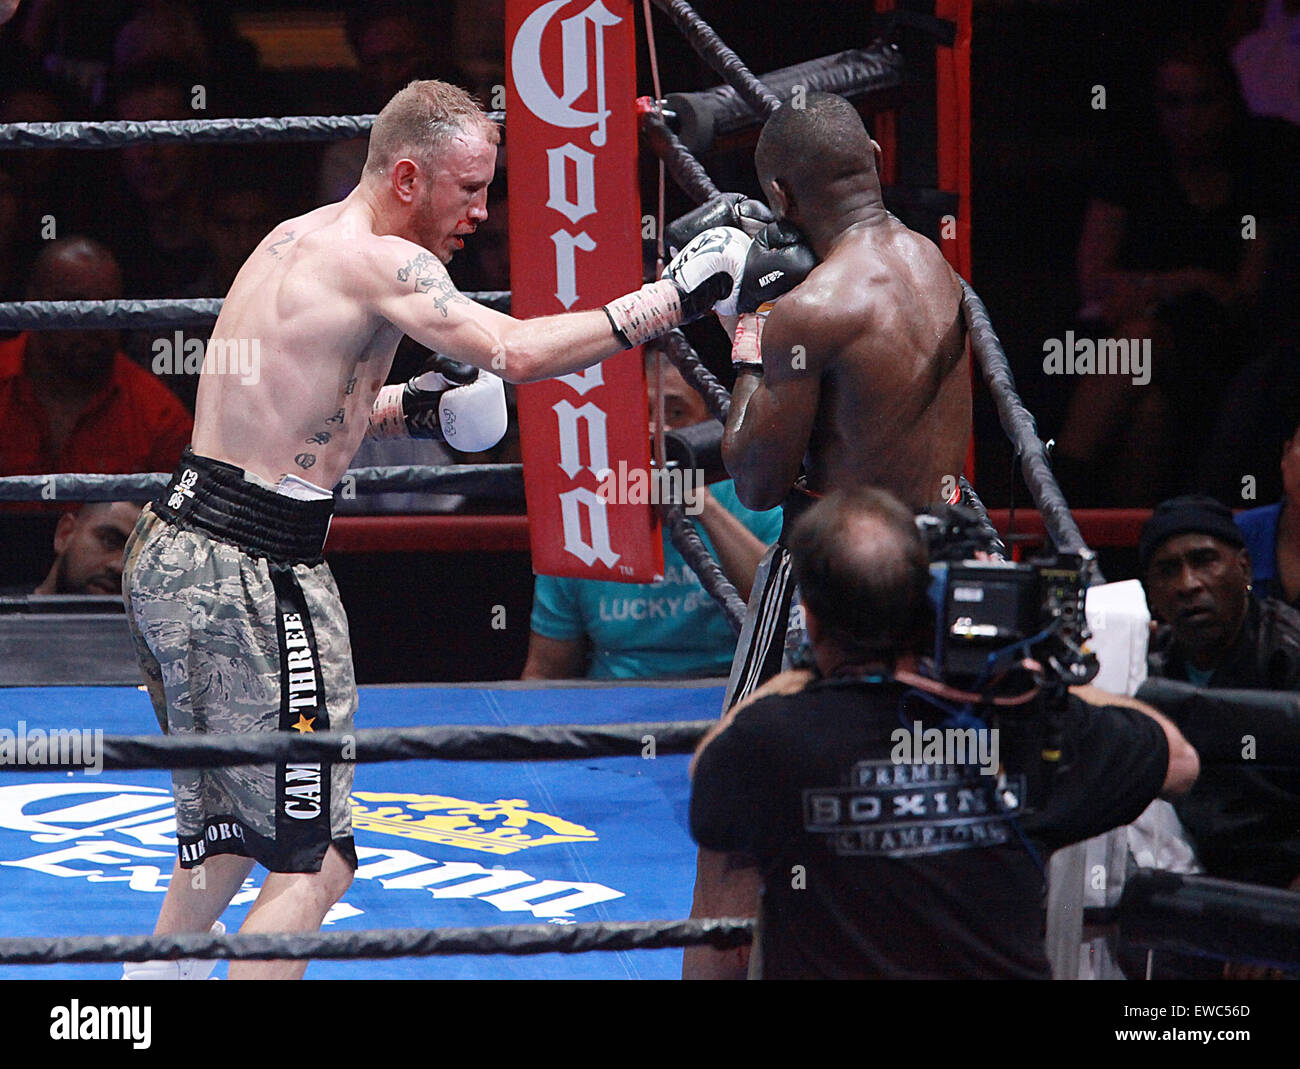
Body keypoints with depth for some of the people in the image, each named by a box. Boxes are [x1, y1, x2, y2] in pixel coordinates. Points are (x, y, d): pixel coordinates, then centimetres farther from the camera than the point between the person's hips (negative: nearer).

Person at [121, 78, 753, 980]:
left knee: (227, 837, 24)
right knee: (313, 863, -6)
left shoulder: (297, 239, 16)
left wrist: (405, 411, 14)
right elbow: (514, 353, -28)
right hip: (249, 575, -10)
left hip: (175, 549, 10)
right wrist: (676, 298, -23)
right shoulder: (379, 262, -14)